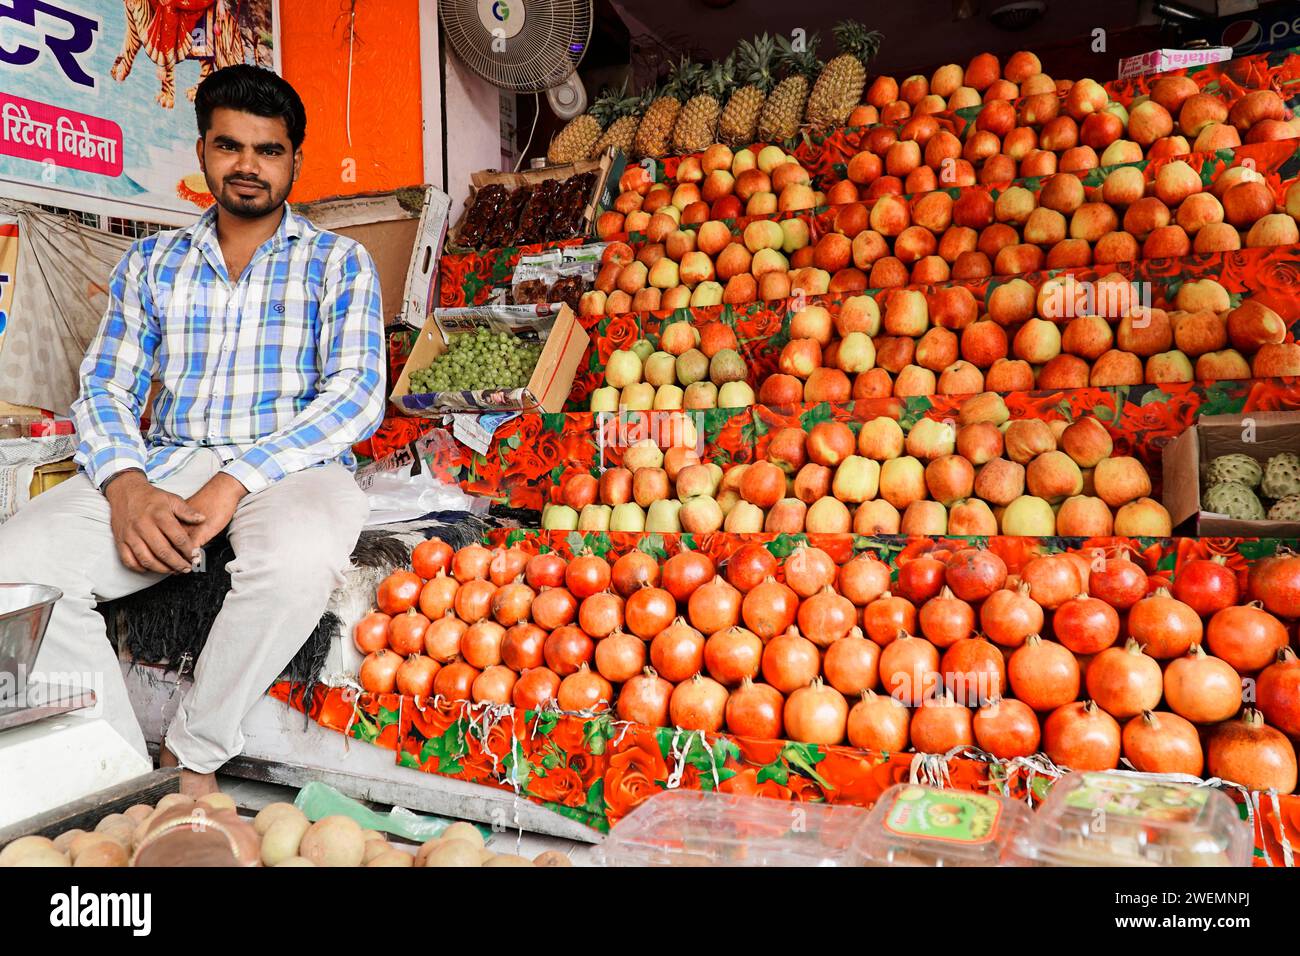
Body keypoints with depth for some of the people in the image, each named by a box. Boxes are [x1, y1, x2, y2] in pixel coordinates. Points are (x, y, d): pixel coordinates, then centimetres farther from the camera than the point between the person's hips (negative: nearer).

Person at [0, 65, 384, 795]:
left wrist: (235, 483, -18)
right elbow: (105, 387, 11)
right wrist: (128, 487, -13)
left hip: (291, 464, -3)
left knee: (299, 558, -38)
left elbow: (358, 397, -6)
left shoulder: (339, 263, 8)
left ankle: (191, 757, -13)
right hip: (163, 468, 4)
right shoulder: (152, 263, 19)